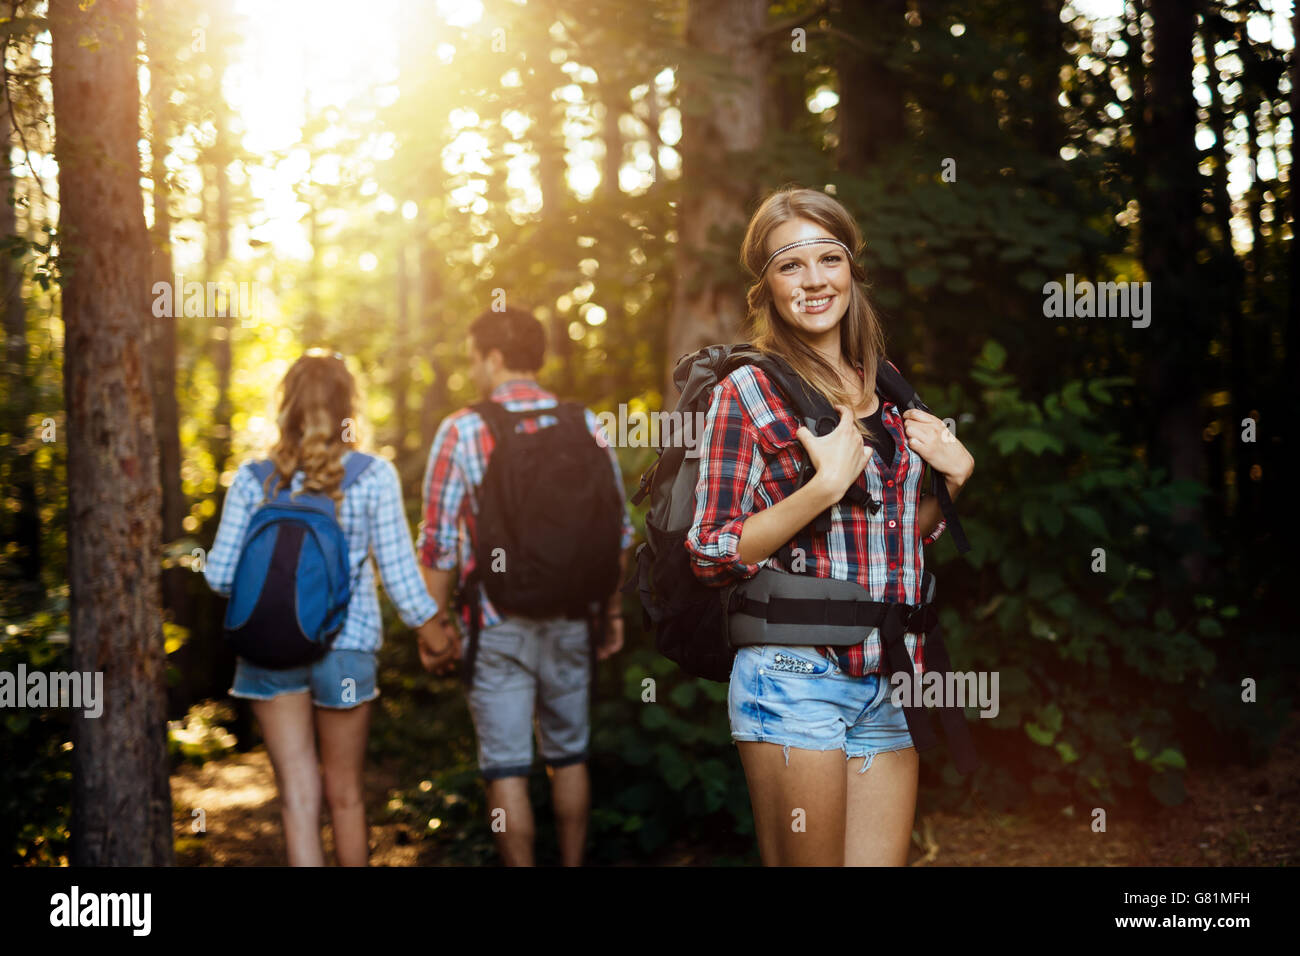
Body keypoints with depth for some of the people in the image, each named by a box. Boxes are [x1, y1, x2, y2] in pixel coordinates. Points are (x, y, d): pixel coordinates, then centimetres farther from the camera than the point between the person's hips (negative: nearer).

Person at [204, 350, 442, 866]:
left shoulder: (253, 478, -3)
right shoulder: (373, 476, -8)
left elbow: (220, 573, -2)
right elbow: (399, 572, -6)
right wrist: (433, 630, 10)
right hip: (345, 647, -1)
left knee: (298, 797, 3)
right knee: (344, 793, 15)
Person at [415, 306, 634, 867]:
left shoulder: (461, 432, -9)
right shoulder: (587, 427, 1)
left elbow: (439, 544, -8)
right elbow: (617, 531, 6)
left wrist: (435, 622, 1)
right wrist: (613, 611, 16)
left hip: (497, 626, -4)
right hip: (570, 623, 4)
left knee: (506, 769, 4)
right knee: (569, 757, 18)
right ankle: (572, 864, 26)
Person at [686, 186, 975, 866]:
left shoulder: (885, 388, 14)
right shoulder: (747, 392, -3)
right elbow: (711, 555, -8)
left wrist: (956, 476, 5)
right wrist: (829, 483, -17)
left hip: (890, 681, 5)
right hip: (795, 676, -5)